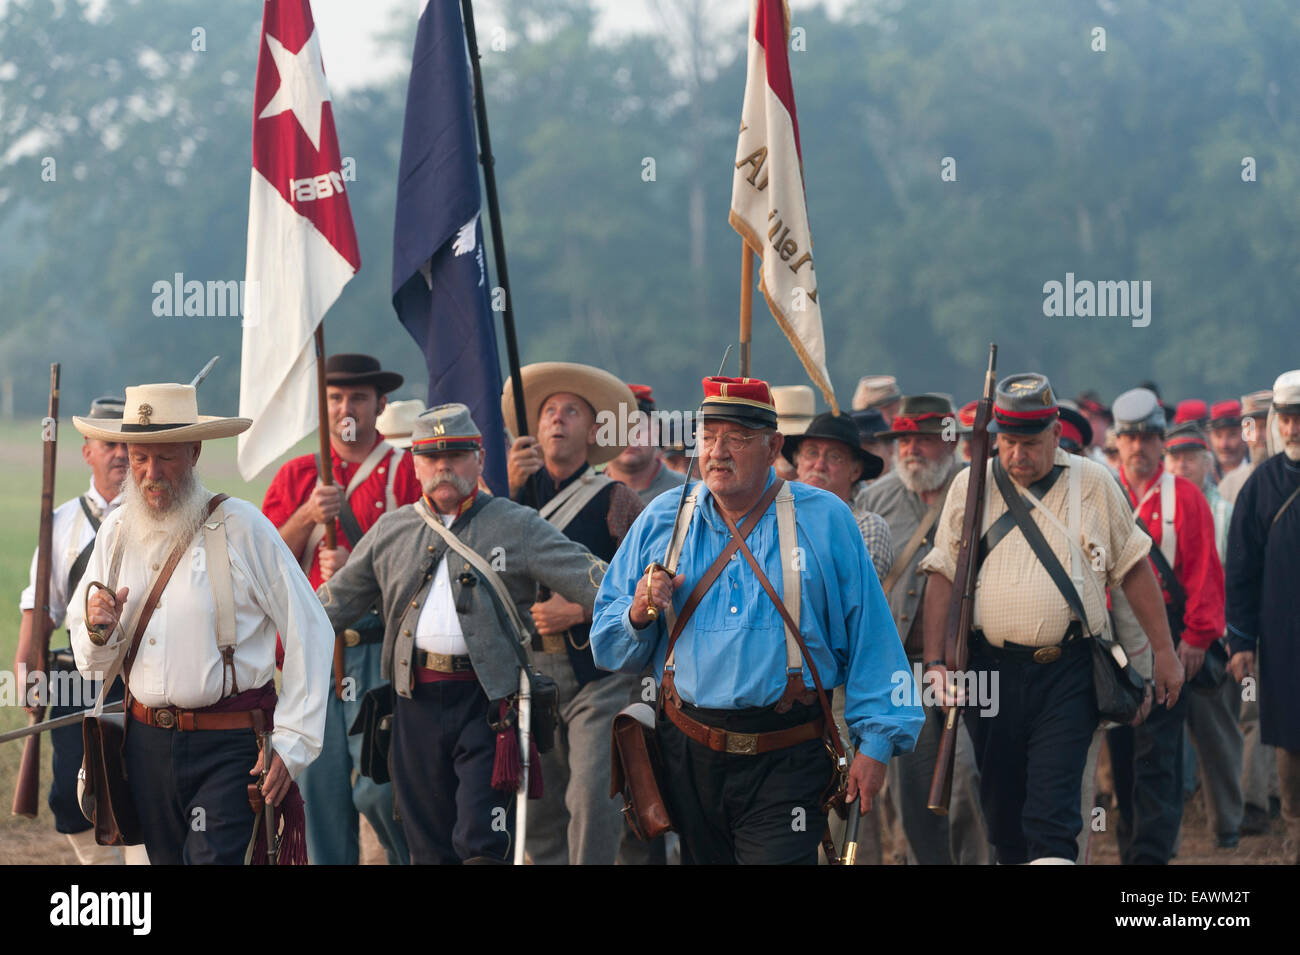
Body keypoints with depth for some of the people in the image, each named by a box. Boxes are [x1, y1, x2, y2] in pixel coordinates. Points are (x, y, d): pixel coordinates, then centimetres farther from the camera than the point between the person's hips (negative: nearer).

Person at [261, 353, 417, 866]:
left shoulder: (408, 472, 3)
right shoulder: (295, 477, 15)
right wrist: (307, 516, -9)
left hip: (381, 648, -4)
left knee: (378, 788, -11)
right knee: (320, 790, 3)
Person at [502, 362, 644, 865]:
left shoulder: (614, 498, 2)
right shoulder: (519, 490, 14)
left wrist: (578, 611, -12)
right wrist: (508, 486, -14)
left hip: (598, 674, -4)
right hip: (529, 667, 4)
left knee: (590, 798, -15)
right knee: (538, 805, 6)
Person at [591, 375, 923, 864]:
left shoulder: (825, 521, 1)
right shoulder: (661, 521, 9)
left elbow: (869, 638, 0)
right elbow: (607, 648, 14)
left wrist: (875, 742, -5)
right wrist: (639, 615, -8)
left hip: (786, 765, -3)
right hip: (689, 758, 3)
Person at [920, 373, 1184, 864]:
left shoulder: (1093, 483, 4)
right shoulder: (970, 486, 6)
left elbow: (1133, 567, 10)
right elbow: (943, 575, 5)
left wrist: (1164, 651, 9)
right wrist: (935, 662, -3)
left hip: (1068, 672, -2)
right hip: (992, 668, 2)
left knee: (1053, 812, -12)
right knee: (1001, 806, 9)